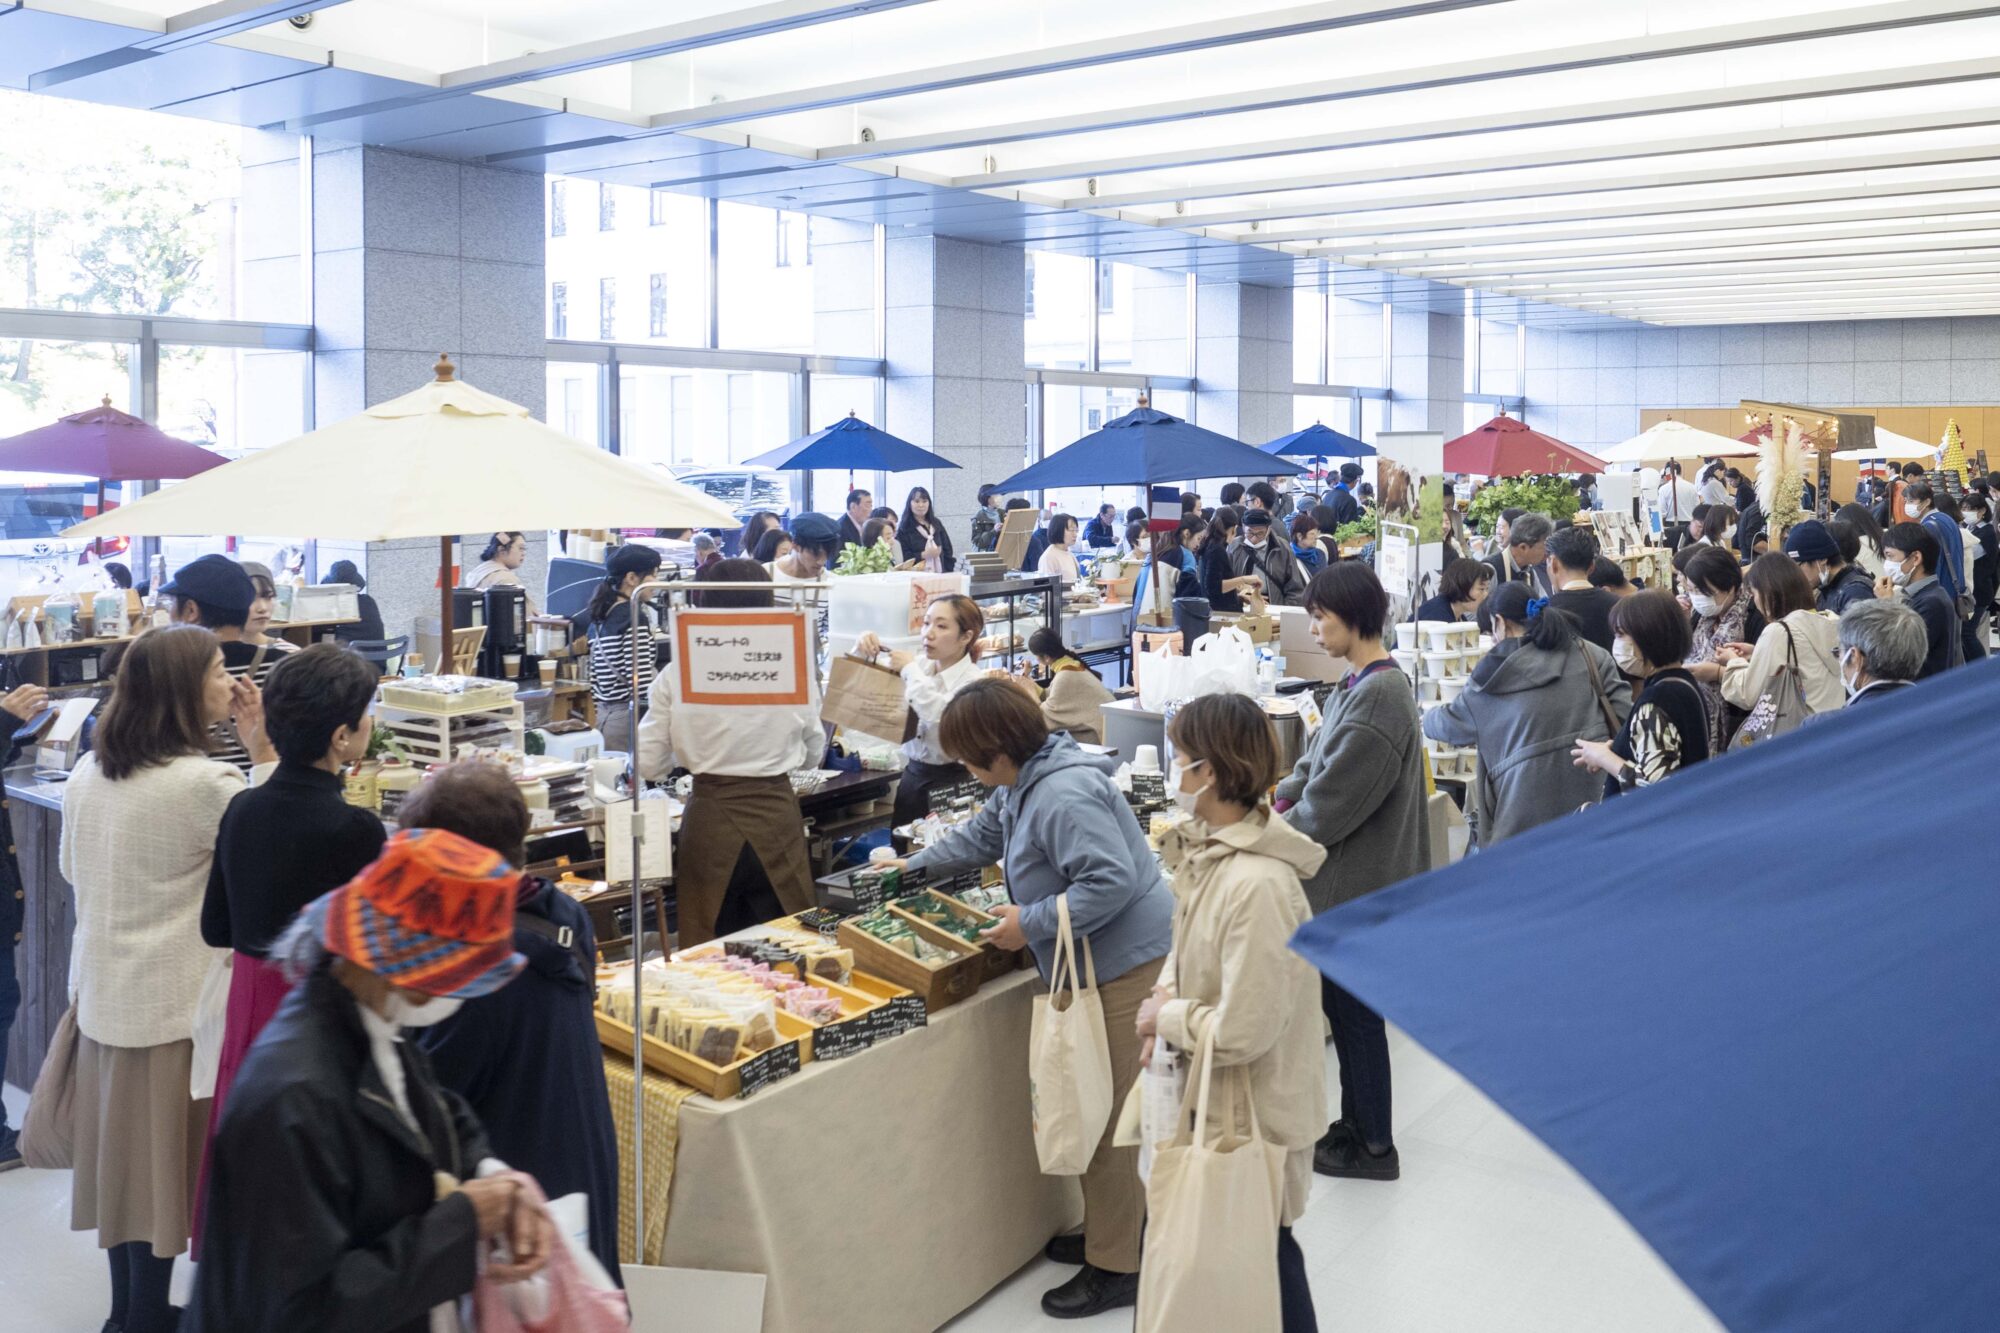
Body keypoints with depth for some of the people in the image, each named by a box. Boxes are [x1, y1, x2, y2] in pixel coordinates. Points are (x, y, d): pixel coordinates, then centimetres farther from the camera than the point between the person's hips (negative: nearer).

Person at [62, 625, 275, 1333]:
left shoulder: (87, 772, 3)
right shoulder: (205, 783, -22)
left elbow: (73, 868, 16)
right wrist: (259, 744, -12)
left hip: (101, 989, 7)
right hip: (173, 998, -7)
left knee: (120, 1144, 17)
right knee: (165, 1154, 6)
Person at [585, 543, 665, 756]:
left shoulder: (602, 615, 12)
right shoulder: (634, 618, -14)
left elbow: (595, 678, 16)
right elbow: (641, 685, -20)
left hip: (604, 716, 9)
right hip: (628, 718, -9)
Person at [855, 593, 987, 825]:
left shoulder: (972, 682, -11)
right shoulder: (920, 666, 6)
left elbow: (942, 718, -30)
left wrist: (910, 670, -20)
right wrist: (862, 651, -6)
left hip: (949, 781, -5)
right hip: (912, 771, 5)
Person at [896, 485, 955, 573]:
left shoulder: (936, 524, 15)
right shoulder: (904, 529, -1)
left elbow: (947, 549, 15)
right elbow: (903, 557, -8)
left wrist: (949, 571, 6)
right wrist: (923, 555, -18)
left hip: (940, 574, 4)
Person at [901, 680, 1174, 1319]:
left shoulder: (1064, 796, -24)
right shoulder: (1022, 786, 10)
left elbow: (1110, 881, -30)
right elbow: (982, 833, 28)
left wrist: (1031, 923, -22)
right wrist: (913, 867, 34)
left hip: (1126, 962, -10)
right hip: (1099, 962, 10)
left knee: (1102, 1115, 0)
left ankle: (1115, 1268, 13)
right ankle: (1123, 1225, 36)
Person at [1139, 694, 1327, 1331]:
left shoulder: (1258, 885, -32)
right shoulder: (1209, 848, -2)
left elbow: (1241, 1033, -30)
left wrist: (1164, 1018, -14)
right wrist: (1167, 996, -4)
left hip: (1253, 1109, -9)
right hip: (1208, 1092, 9)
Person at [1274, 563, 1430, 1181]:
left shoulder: (1379, 695, -24)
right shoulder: (1357, 683, 8)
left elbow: (1333, 802, -23)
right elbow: (1318, 761, 14)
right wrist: (1275, 801, 1)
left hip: (1359, 882, -9)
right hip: (1346, 877, 10)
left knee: (1355, 1012, 5)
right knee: (1343, 1006, 19)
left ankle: (1374, 1148, 20)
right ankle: (1355, 1124, 34)